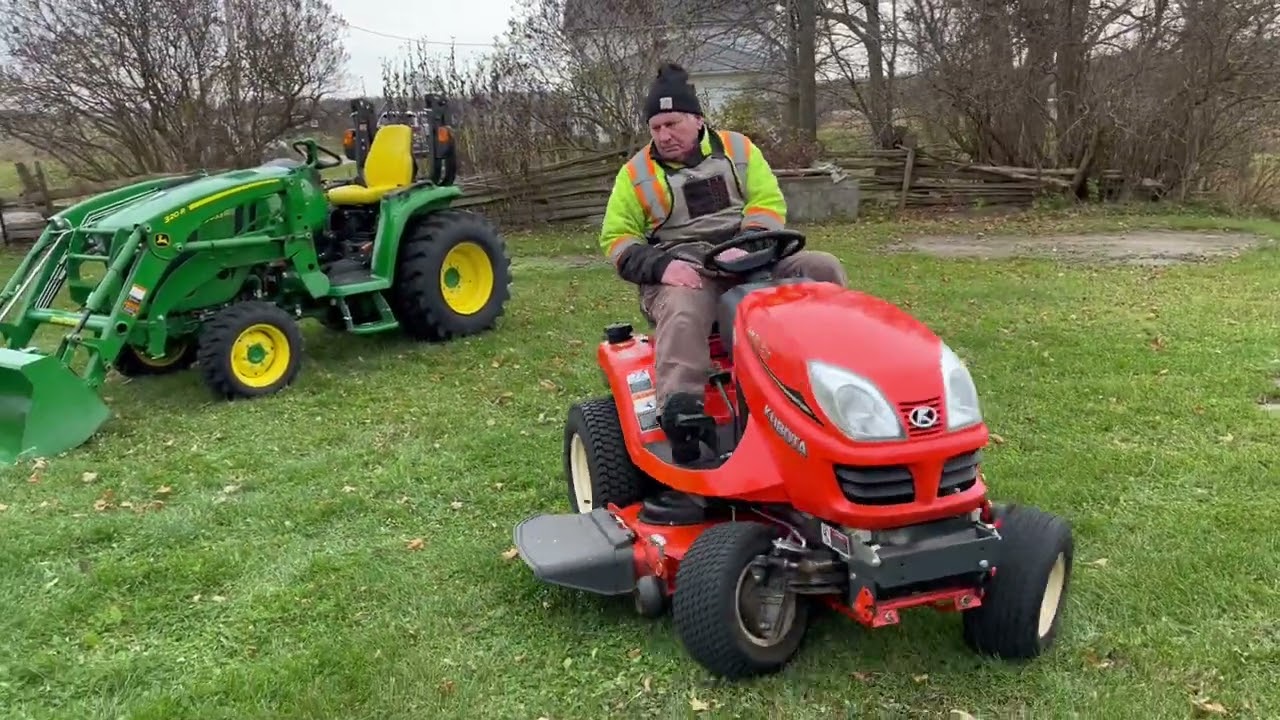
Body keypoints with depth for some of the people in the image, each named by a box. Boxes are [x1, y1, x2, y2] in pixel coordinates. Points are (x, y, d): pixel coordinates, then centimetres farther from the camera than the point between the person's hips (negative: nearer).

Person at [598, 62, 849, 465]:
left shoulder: (737, 148, 11)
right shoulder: (636, 173, 9)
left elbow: (768, 203, 3)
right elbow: (617, 238, 5)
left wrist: (747, 247, -18)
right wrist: (661, 265, -15)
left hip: (749, 258, 3)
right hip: (680, 271, -3)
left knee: (824, 269, -19)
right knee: (682, 313, -39)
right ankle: (679, 420, -47)